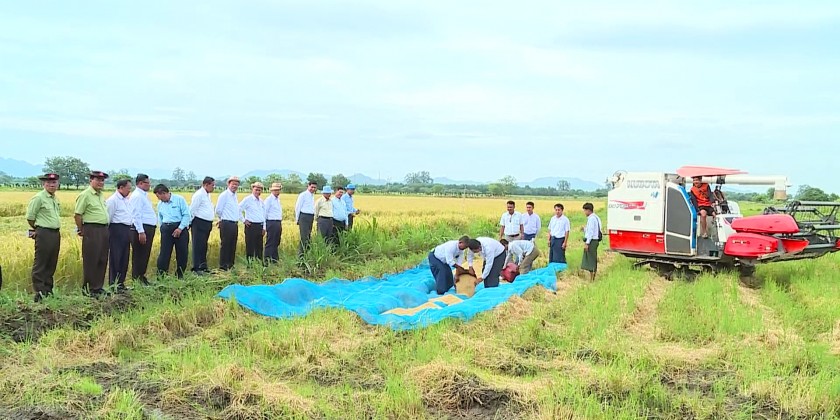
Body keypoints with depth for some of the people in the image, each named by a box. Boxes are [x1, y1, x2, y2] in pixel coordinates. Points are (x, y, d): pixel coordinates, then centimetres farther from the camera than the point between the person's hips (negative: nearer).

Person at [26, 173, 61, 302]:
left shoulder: (56, 199, 15)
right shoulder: (38, 198, -8)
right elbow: (30, 217, -7)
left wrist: (56, 228, 16)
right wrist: (37, 229, 5)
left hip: (56, 233, 8)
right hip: (44, 234, -8)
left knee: (52, 264, 11)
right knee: (40, 264, -5)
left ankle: (48, 290, 19)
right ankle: (39, 291, -3)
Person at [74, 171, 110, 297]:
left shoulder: (101, 195, 17)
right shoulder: (85, 195, -9)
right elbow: (77, 215, -11)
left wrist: (106, 228, 18)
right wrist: (81, 230, -3)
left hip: (104, 230, 8)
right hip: (92, 230, -8)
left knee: (102, 260, 11)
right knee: (91, 260, -3)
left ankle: (98, 287, 20)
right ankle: (88, 288, 5)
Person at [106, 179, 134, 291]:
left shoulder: (127, 200, 18)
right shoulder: (113, 200, -10)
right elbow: (108, 218, -10)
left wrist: (132, 222, 14)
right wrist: (107, 232, -9)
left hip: (127, 230, 9)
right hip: (117, 230, -9)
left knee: (124, 258, 11)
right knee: (115, 258, -4)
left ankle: (121, 283, 19)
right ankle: (113, 284, 0)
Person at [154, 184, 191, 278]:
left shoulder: (179, 199, -4)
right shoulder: (160, 204, 13)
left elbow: (187, 215, -8)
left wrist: (180, 228, -13)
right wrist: (162, 228, 10)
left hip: (180, 228, -3)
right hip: (166, 229, 3)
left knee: (182, 252, 2)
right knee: (164, 253, -3)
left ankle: (180, 276, 15)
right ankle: (160, 276, -1)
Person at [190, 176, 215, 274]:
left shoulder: (207, 195, 16)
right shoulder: (199, 194, -13)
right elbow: (192, 210, -14)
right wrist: (190, 223, -10)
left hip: (207, 224, 9)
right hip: (199, 223, -9)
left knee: (204, 246, 14)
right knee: (198, 246, -6)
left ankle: (203, 266, 22)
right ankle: (196, 268, -4)